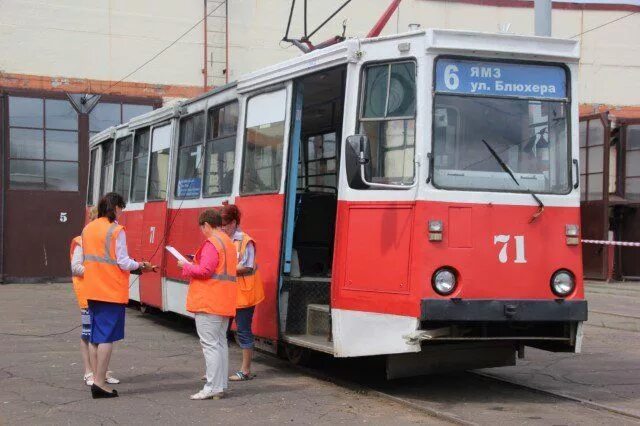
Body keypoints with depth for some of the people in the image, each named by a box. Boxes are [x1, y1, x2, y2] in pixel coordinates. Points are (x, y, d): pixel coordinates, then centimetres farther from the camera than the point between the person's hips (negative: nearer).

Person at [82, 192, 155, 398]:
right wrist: (140, 265, 3)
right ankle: (100, 383, -5)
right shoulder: (116, 230, -13)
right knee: (107, 337, -3)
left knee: (94, 336, 12)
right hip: (112, 292, -7)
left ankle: (96, 378, 14)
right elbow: (123, 263, -15)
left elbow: (86, 260, 15)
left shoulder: (88, 229, 9)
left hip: (92, 290, 7)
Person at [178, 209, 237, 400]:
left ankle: (213, 388, -8)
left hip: (209, 302, -10)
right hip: (225, 303, 10)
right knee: (220, 343, 13)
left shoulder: (211, 243, -14)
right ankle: (221, 385, 17)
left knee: (210, 344, -7)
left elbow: (204, 270, -21)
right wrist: (194, 265, 19)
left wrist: (186, 266, -5)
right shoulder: (228, 243, 17)